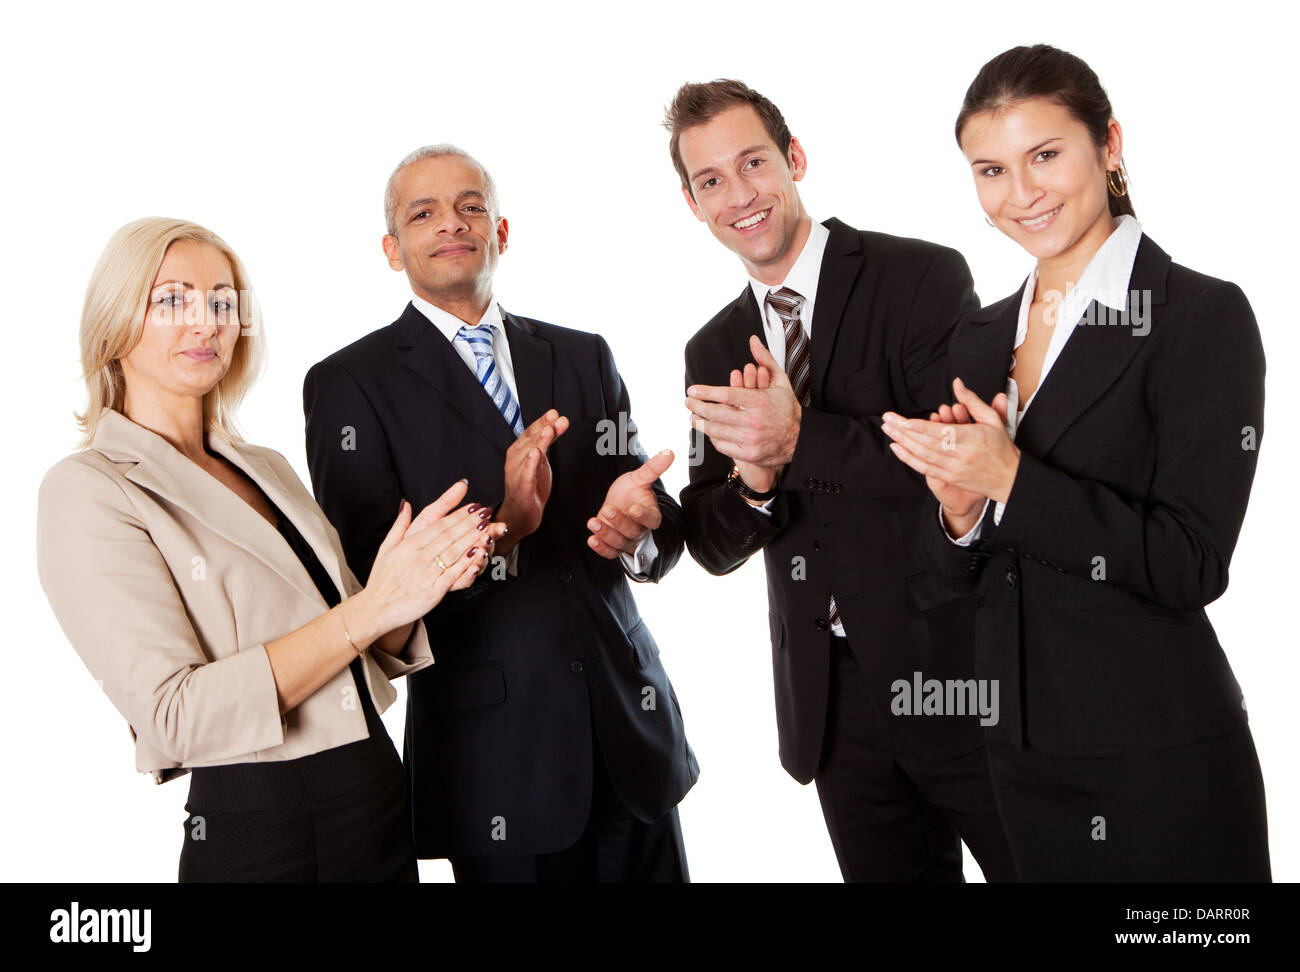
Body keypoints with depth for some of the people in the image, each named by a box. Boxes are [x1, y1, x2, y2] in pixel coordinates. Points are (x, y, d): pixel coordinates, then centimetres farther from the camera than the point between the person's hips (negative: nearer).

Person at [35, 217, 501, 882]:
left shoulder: (267, 468, 8)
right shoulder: (85, 491, -10)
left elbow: (375, 651, 10)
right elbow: (174, 715, -20)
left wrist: (426, 579, -11)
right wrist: (372, 606, -23)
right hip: (259, 836, -6)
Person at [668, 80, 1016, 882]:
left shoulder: (925, 279, -9)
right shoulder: (714, 352, 8)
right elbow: (711, 545, 6)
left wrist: (802, 439, -25)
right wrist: (755, 480, -16)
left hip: (962, 672, -4)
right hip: (834, 701, 5)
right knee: (890, 872, 16)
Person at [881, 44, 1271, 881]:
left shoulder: (1202, 316, -10)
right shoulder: (979, 338, 8)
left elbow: (1191, 566, -17)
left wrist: (1010, 482, -22)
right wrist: (960, 510, -10)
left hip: (1158, 765, -5)